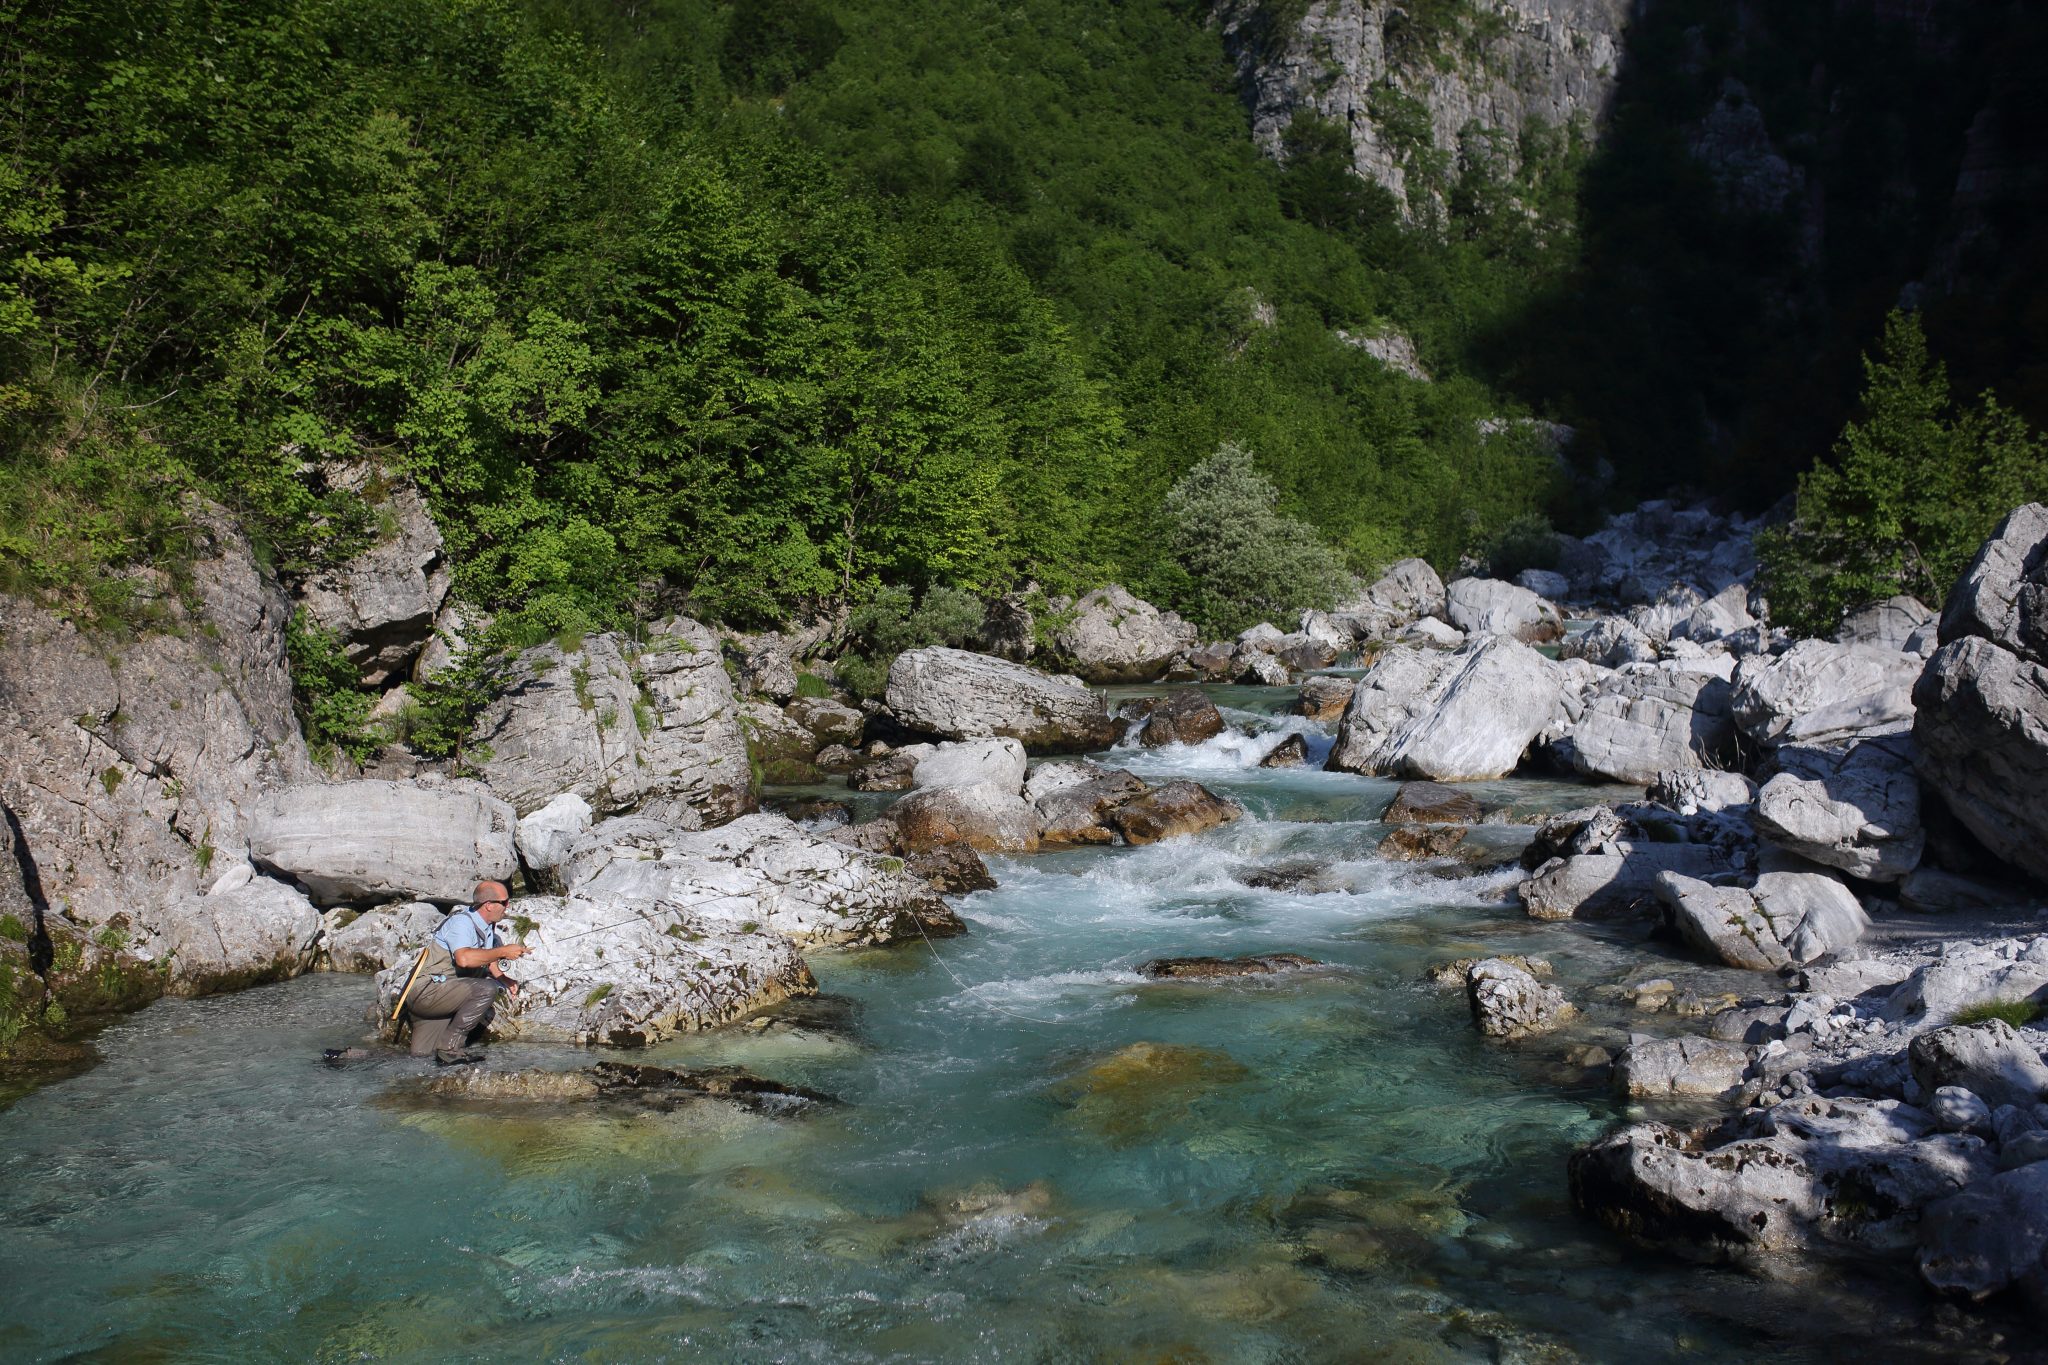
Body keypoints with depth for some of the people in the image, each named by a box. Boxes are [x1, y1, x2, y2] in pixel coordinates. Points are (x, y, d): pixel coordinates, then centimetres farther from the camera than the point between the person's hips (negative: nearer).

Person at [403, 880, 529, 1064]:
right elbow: (464, 958, -38)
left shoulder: (487, 927, 9)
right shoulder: (461, 922, -19)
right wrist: (503, 951, -29)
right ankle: (450, 1048, -22)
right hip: (426, 990, -10)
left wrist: (504, 980, -1)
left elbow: (488, 961, 19)